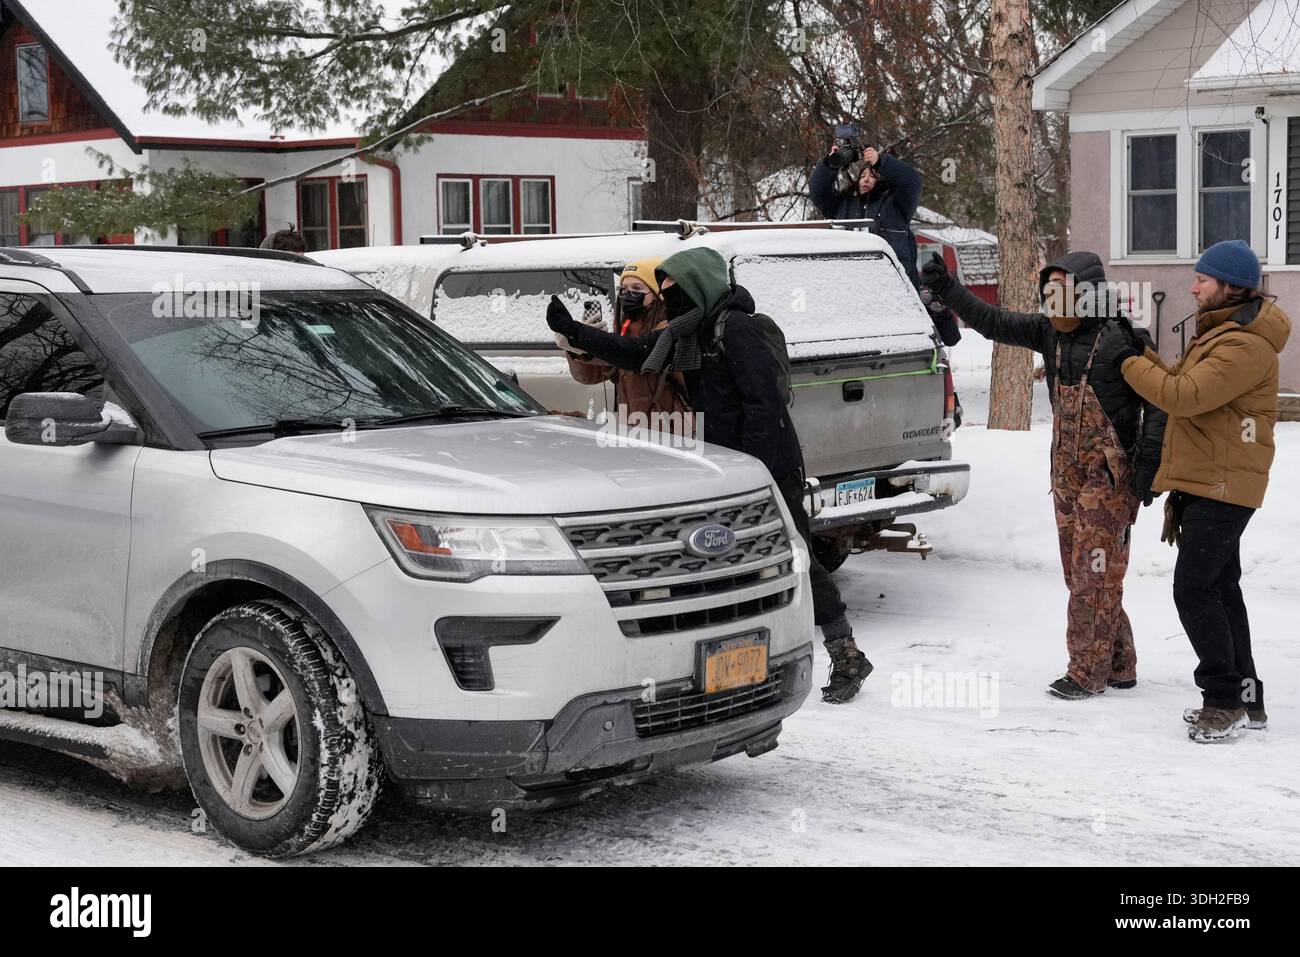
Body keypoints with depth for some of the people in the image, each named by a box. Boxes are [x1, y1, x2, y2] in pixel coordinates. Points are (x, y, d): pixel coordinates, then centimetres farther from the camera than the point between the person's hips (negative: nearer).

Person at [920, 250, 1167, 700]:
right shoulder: (1050, 332, 6)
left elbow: (1157, 402, -11)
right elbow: (993, 322, 8)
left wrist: (1147, 466, -15)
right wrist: (947, 289, -2)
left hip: (1111, 472, -8)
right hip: (1067, 471, 8)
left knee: (1095, 571, -6)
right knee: (1080, 573, 11)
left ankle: (1088, 671, 1)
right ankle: (1118, 666, 21)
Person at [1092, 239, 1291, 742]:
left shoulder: (1245, 346, -19)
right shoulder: (1218, 332, 17)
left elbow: (1184, 396, -26)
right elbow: (1185, 385, 17)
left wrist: (1128, 360, -16)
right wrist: (1140, 354, 6)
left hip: (1223, 488, -11)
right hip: (1205, 482, 11)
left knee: (1194, 588, -11)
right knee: (1219, 587, 14)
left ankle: (1224, 698, -4)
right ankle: (1245, 700, 21)